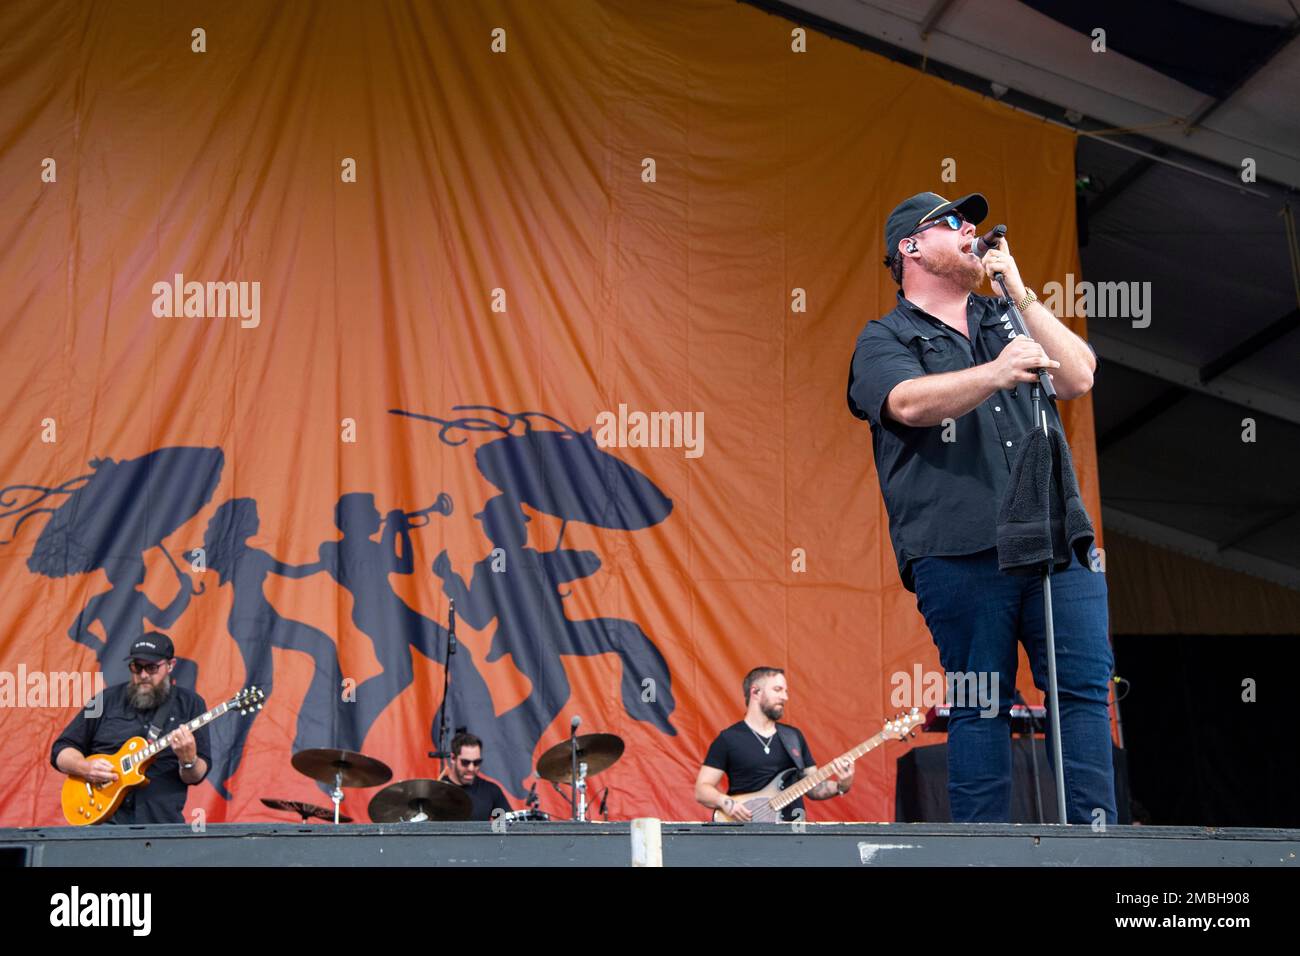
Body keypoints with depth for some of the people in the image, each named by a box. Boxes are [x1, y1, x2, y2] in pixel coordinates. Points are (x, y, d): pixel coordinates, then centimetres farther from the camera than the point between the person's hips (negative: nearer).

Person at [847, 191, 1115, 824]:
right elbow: (911, 402, -13)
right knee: (981, 703, -3)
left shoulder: (1008, 320, 26)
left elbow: (1079, 378, 10)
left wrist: (1020, 294, 5)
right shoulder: (885, 340, 10)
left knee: (1086, 686, -4)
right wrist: (998, 373, -29)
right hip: (959, 551, -4)